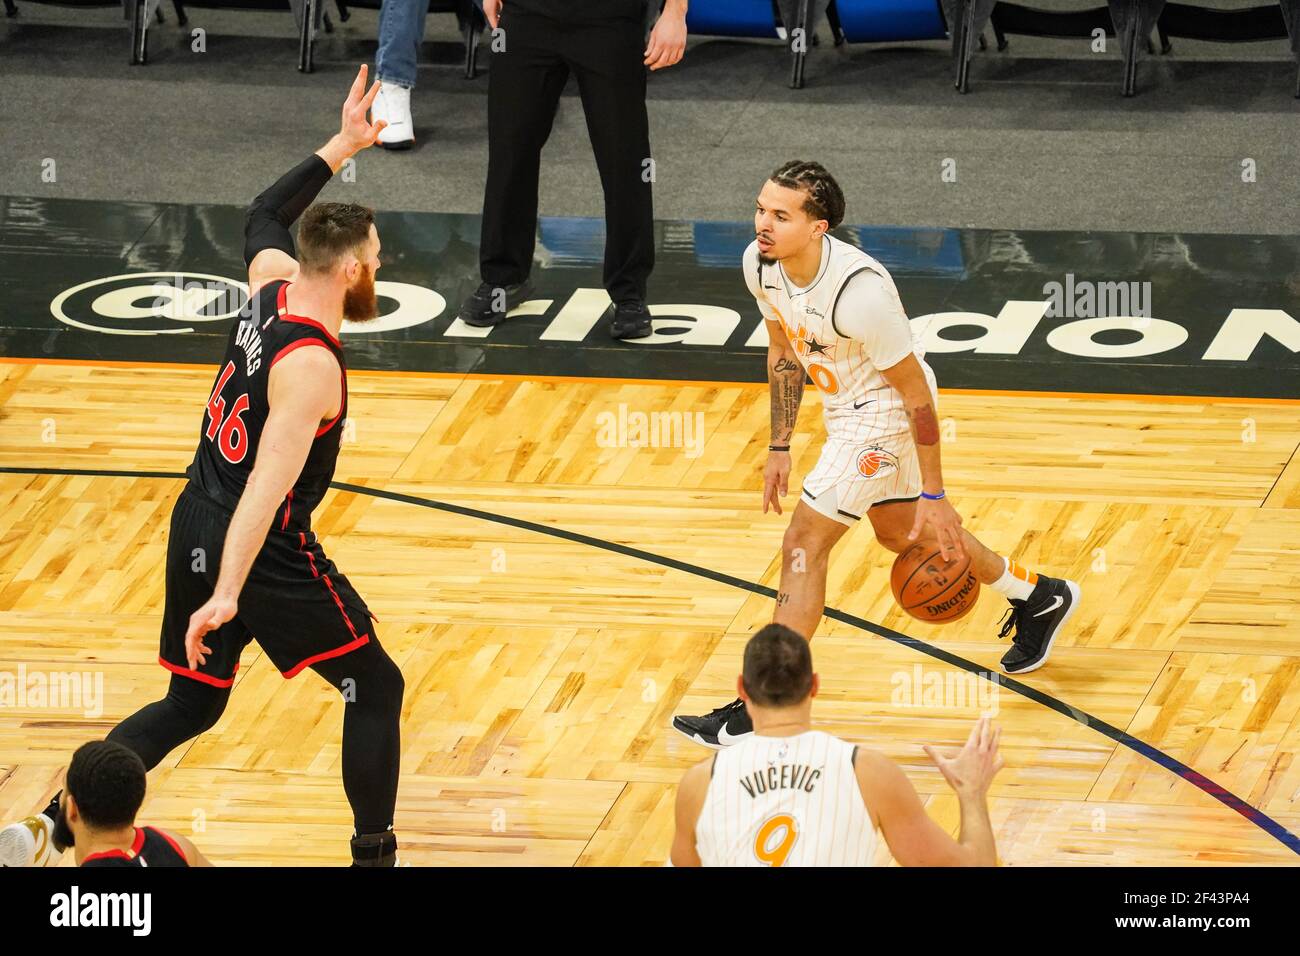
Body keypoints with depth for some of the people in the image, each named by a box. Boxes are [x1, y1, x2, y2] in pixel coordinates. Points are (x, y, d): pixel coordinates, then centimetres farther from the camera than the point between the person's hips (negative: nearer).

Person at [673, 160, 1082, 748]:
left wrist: (934, 496, -22)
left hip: (885, 412, -9)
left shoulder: (858, 291, -36)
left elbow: (916, 393, -26)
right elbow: (784, 352, 6)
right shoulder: (760, 264, -14)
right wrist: (780, 447, 9)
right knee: (898, 532, 26)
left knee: (803, 544, -10)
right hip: (846, 407, 9)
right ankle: (1038, 597, 47)